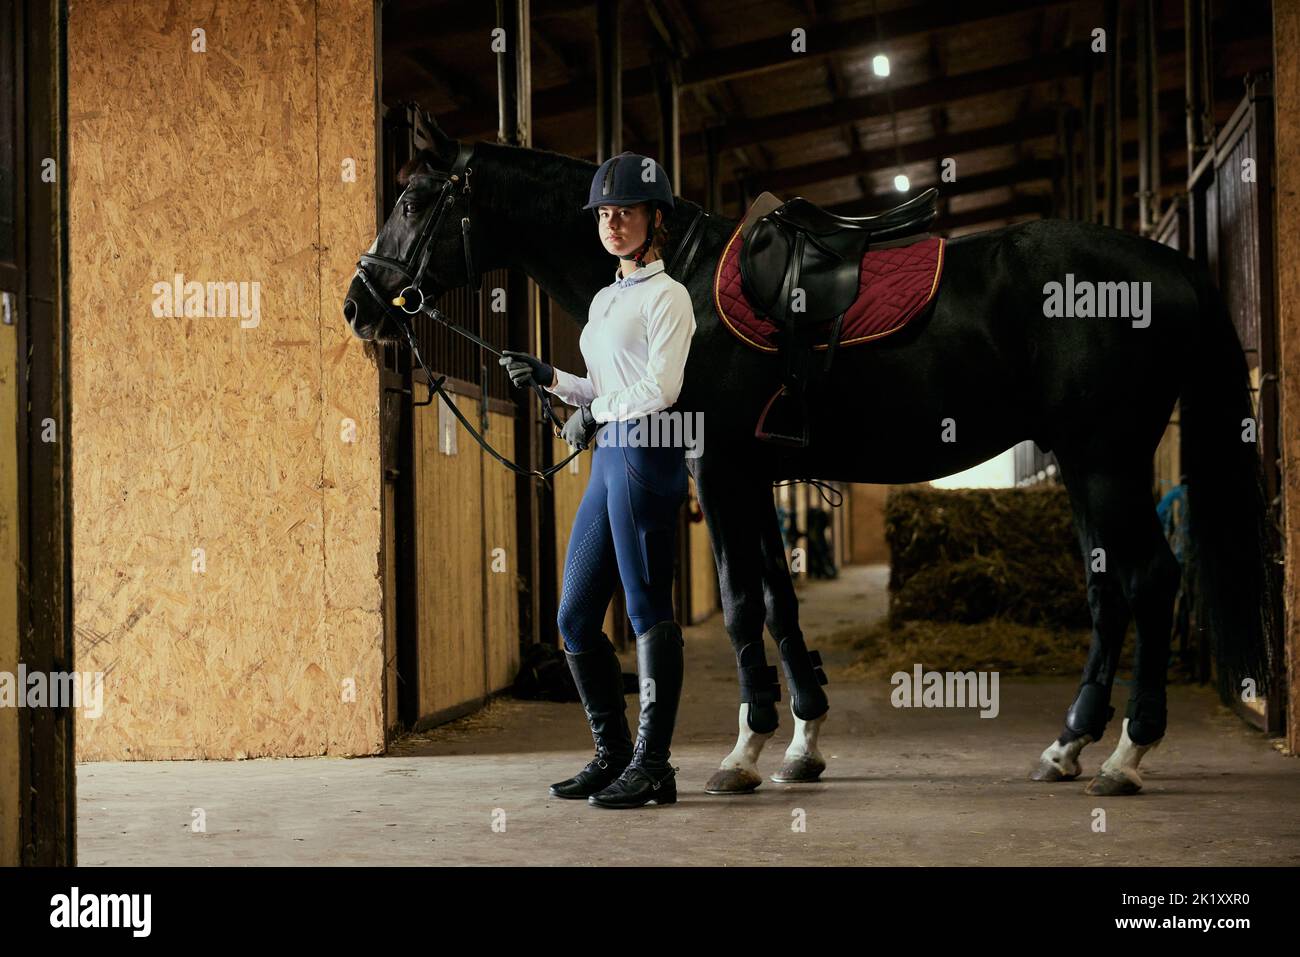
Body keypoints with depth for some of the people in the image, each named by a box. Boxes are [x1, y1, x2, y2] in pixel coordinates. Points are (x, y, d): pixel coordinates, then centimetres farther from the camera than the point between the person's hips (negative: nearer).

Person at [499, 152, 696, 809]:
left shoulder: (667, 295, -4)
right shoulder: (605, 300, 20)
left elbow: (660, 389, -15)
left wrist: (592, 413, -6)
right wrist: (549, 379, 11)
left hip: (645, 453, -9)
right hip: (608, 458, 9)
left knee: (648, 610, -7)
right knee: (575, 618, 8)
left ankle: (651, 767, -4)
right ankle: (612, 755, 17)